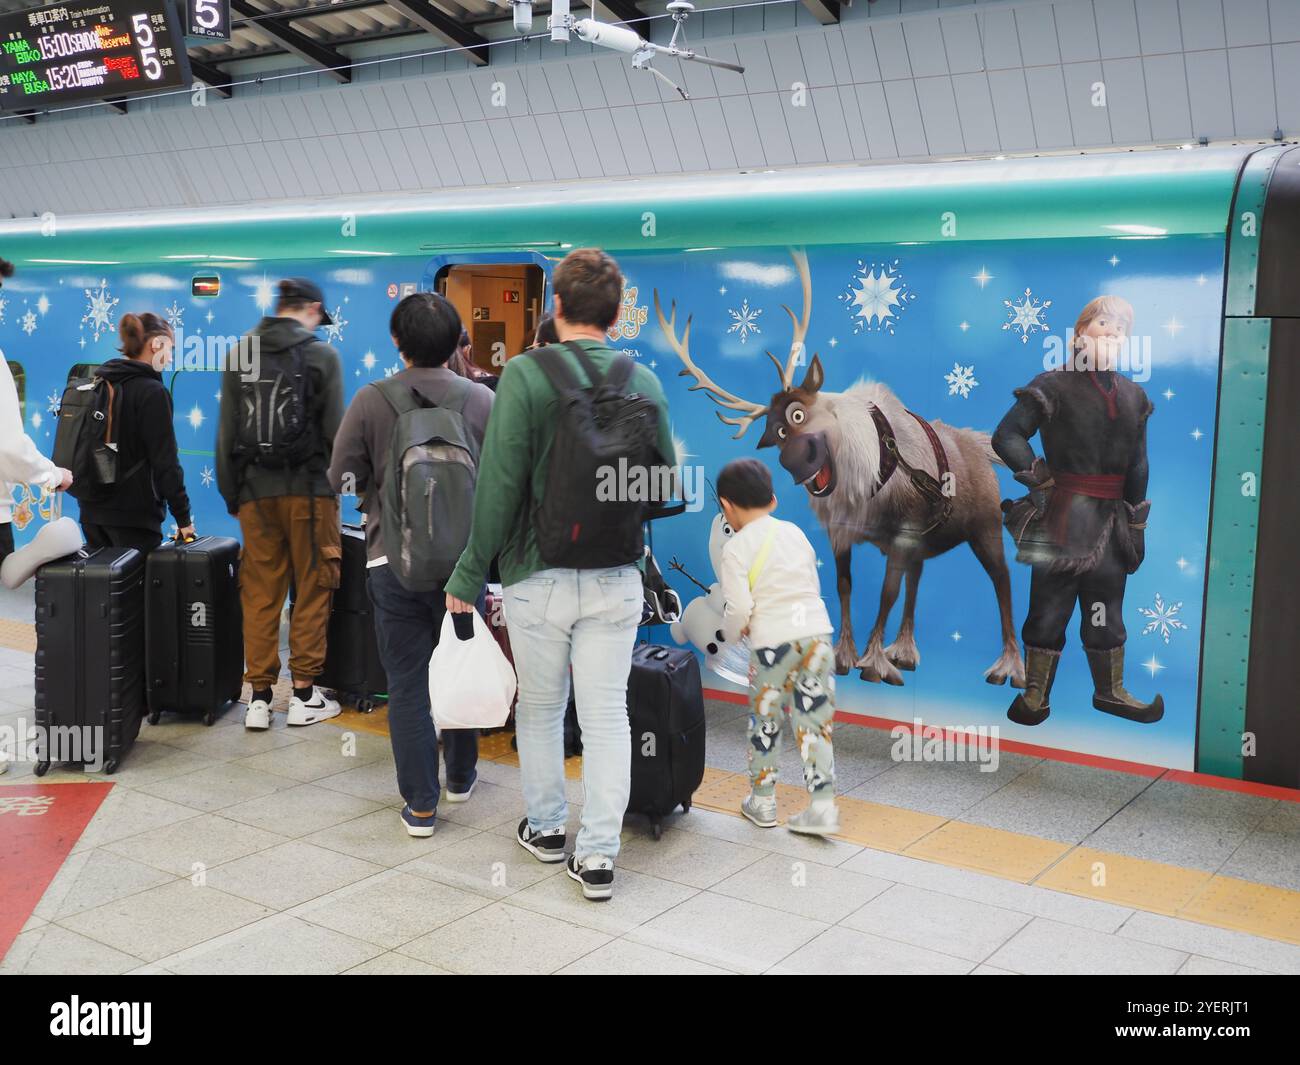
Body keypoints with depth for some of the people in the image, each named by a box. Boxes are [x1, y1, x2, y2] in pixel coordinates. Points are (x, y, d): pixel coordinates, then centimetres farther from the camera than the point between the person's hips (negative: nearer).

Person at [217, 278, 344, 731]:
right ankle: (305, 696, 9)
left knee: (259, 592, 7)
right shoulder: (321, 354, -4)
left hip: (255, 490, 4)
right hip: (309, 489, -3)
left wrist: (230, 493, 13)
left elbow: (225, 433, 9)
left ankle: (259, 697, 10)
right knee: (311, 590, 5)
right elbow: (336, 429, -7)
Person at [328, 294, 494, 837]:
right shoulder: (483, 400, -5)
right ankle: (461, 776, 35)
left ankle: (420, 804, 12)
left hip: (395, 563, -1)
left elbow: (342, 479, -3)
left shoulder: (371, 402, -8)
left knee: (408, 684, 7)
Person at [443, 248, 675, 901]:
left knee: (540, 707, 16)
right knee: (606, 714, 9)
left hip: (538, 577, -2)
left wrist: (469, 577, -6)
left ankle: (545, 827, 33)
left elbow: (498, 487, -14)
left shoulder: (525, 375, -12)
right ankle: (598, 855, 12)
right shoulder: (644, 383, -2)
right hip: (617, 579, 2)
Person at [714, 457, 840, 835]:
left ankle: (762, 801, 24)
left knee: (764, 720, 13)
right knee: (814, 722, 8)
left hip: (772, 642, -4)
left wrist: (732, 632, 9)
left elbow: (740, 609, -11)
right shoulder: (795, 532, 13)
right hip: (817, 632, 5)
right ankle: (822, 807, 6)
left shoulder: (735, 549, -5)